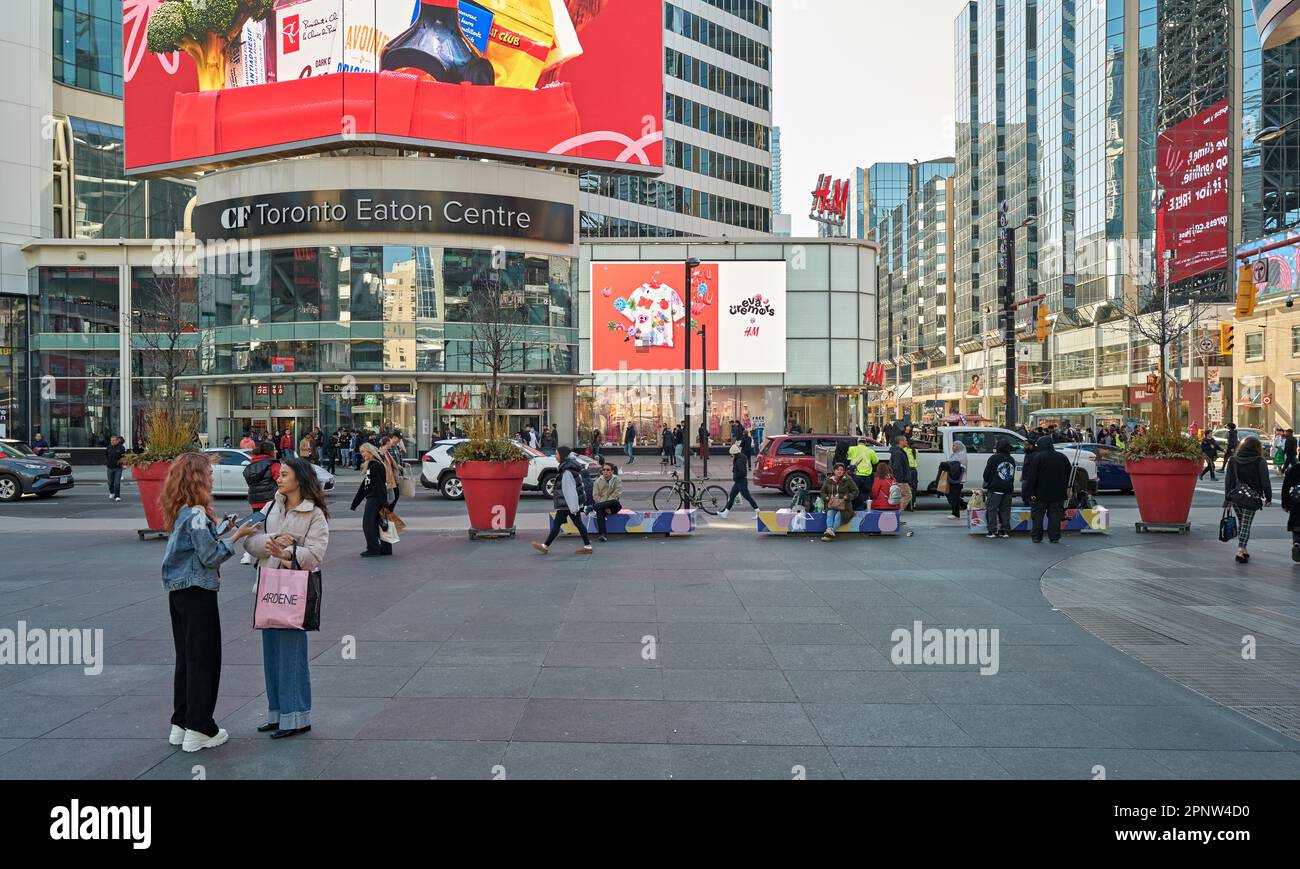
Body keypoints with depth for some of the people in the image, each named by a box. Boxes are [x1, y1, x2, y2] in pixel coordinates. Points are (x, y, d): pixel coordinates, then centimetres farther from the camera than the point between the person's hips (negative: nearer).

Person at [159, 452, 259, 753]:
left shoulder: (179, 512, 8)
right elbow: (210, 557, -18)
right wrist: (236, 536, -11)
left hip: (179, 591, 9)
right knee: (204, 659, 0)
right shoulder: (197, 514, -19)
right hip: (198, 593, -9)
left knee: (186, 658, 16)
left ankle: (181, 724, 24)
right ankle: (198, 730, 7)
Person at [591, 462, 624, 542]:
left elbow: (616, 495, -10)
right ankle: (602, 535, -37)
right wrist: (605, 507, -14)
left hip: (613, 506, -2)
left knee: (615, 502, -36)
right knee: (600, 511, -32)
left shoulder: (617, 480, -1)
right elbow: (596, 496, -1)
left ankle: (591, 508, -30)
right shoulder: (598, 481, 6)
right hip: (602, 505, 2)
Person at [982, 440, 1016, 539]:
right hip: (1008, 489, 5)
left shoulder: (993, 458, -7)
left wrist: (987, 483, 15)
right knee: (1005, 510, 9)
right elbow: (1013, 475, 18)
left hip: (995, 489, -5)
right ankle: (1005, 531, 10)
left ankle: (992, 531, -5)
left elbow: (986, 474, -3)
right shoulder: (1012, 460, 11)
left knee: (992, 509, -1)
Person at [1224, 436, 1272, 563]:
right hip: (1252, 497, -4)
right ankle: (1241, 551, -10)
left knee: (1241, 522, 16)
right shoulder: (1260, 462, -7)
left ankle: (1244, 550, 21)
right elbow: (1265, 481, -5)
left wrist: (1227, 498, 11)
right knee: (1246, 524, -2)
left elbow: (1228, 480, 6)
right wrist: (1268, 497, 5)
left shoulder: (1233, 460, 4)